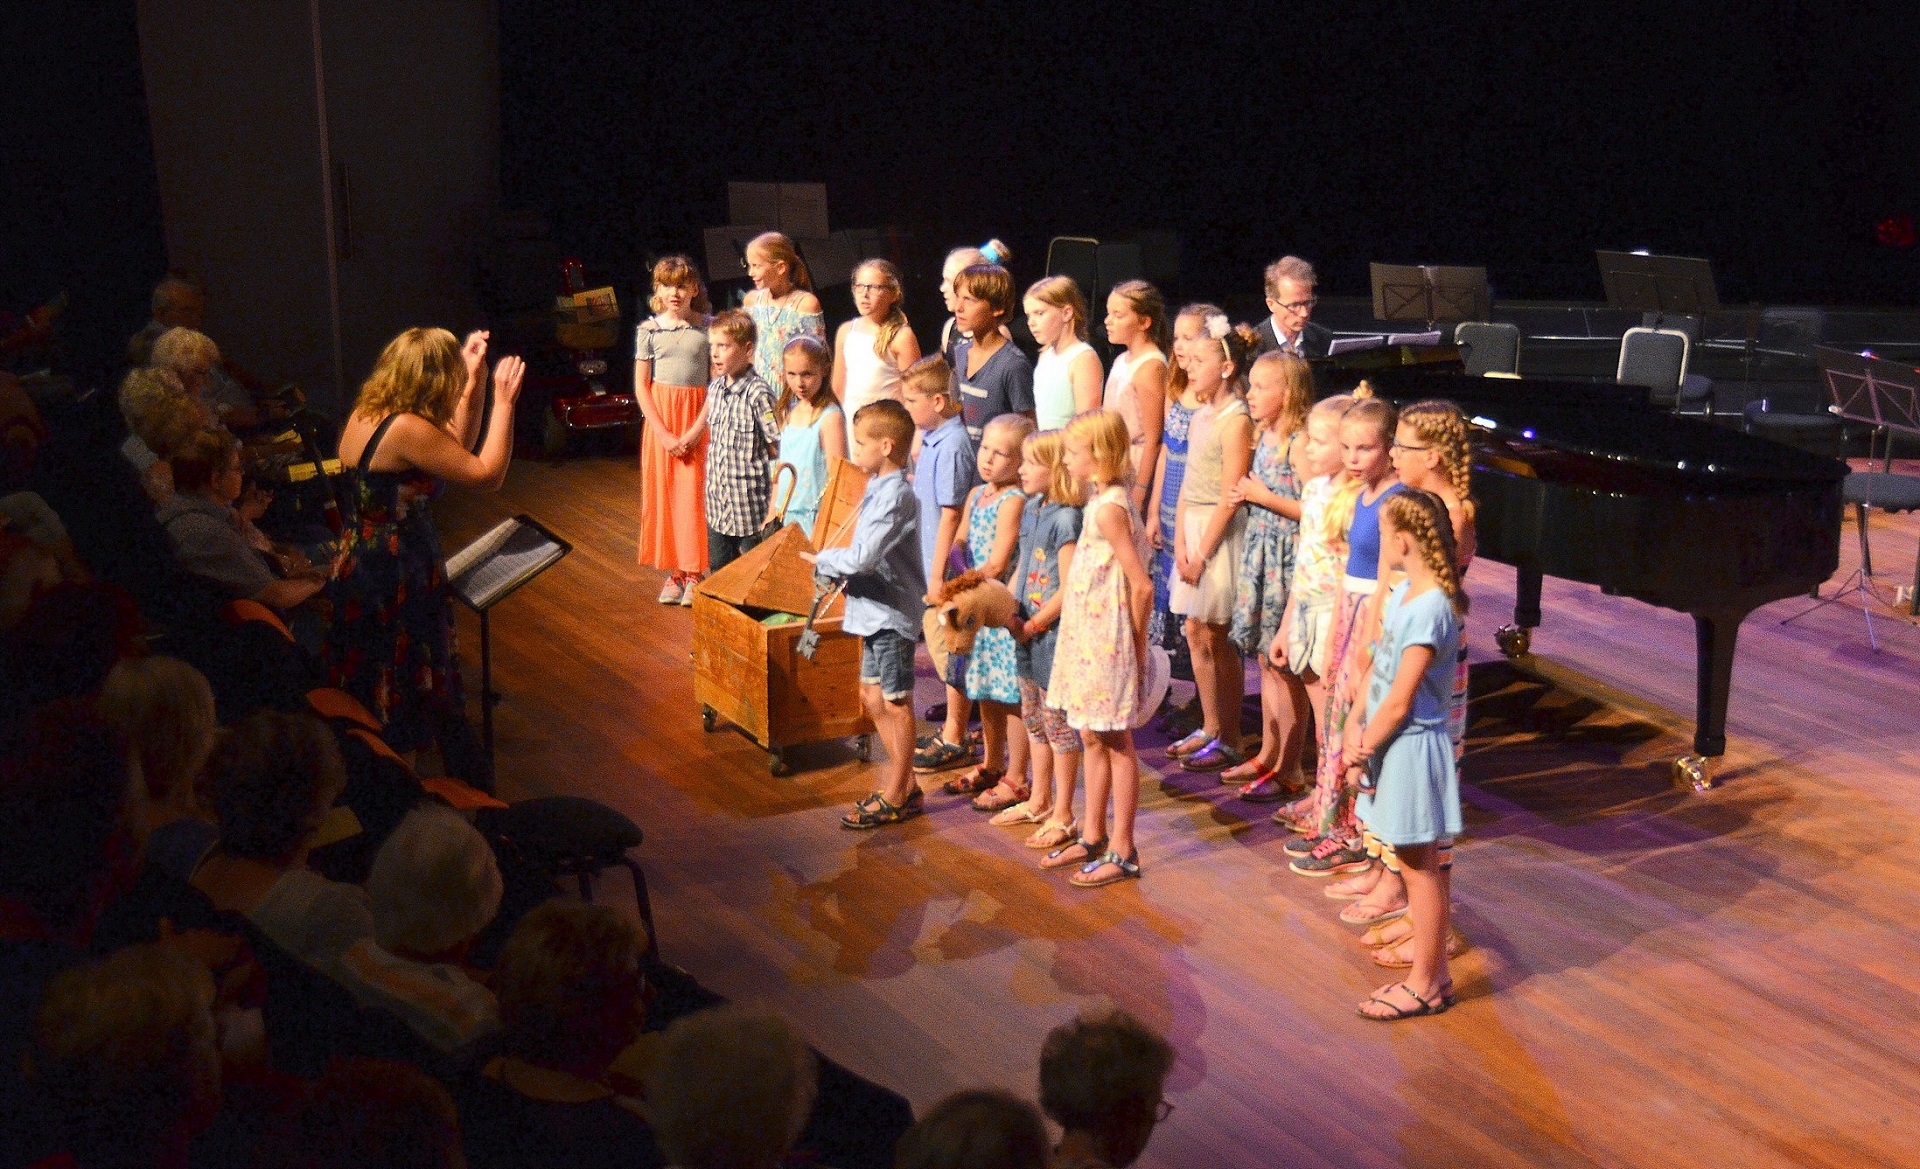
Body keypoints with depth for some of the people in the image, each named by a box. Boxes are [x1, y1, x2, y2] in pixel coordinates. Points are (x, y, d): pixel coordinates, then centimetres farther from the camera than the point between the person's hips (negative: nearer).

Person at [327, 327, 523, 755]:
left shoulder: (367, 412, 3)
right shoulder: (407, 429, -26)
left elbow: (456, 447, 13)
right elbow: (488, 475, -21)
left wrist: (475, 381, 7)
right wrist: (503, 402, -13)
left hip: (359, 563, 10)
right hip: (395, 575, -10)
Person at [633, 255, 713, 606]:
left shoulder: (709, 327, -2)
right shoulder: (648, 330, 2)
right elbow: (641, 385, 1)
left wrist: (697, 429, -13)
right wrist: (664, 433, -9)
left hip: (698, 418, -2)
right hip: (660, 417, 2)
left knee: (694, 494, -3)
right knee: (662, 493, 3)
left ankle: (693, 573, 6)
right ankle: (674, 572, 11)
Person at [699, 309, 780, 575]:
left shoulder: (758, 393, -18)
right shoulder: (715, 388, 6)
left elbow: (780, 445, -17)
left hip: (749, 501, -7)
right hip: (718, 498, 8)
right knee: (718, 566, 19)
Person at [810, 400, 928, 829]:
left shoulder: (895, 496, -22)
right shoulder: (880, 487, 9)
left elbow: (863, 557, -29)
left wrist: (823, 561, -13)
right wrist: (835, 565, 3)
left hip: (891, 613, -10)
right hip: (875, 610, 10)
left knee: (895, 703, 2)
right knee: (873, 697, 17)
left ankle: (895, 798, 13)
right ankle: (905, 784, 28)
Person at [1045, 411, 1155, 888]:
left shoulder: (1108, 508, -19)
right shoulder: (1103, 500, 9)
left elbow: (1141, 586, -21)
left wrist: (1137, 644, -10)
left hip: (1107, 640, -9)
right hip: (1088, 636, 9)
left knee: (1117, 745, 1)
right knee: (1091, 737, 17)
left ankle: (1122, 851, 10)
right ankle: (1092, 836, 29)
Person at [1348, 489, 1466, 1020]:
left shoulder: (1429, 609, -24)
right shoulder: (1402, 594, 5)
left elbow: (1399, 702, -21)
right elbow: (1376, 667, 10)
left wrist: (1360, 749, -11)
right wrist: (1358, 734, 3)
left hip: (1412, 746, -9)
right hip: (1395, 742, 9)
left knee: (1420, 866, 2)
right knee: (1421, 860, 20)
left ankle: (1427, 984, 13)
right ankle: (1425, 947, 34)